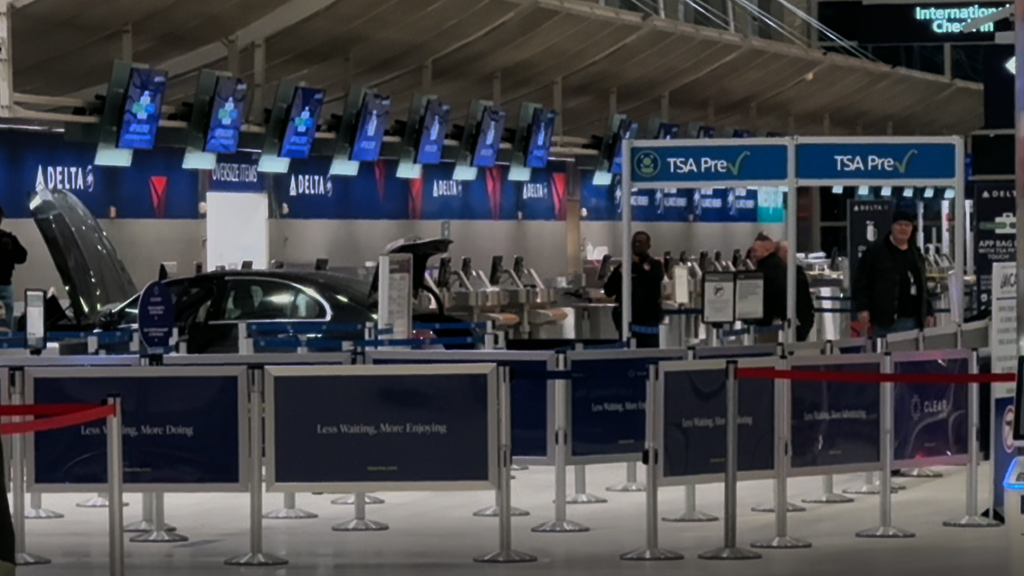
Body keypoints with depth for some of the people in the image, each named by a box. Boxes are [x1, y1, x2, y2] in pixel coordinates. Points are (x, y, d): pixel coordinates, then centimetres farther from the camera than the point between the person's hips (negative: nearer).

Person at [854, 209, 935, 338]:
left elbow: (922, 287, 24)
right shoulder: (875, 251, 1)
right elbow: (861, 282, -3)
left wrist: (929, 313, 17)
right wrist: (862, 309, -12)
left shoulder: (916, 254, 19)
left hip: (914, 321, 6)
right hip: (886, 320, -6)